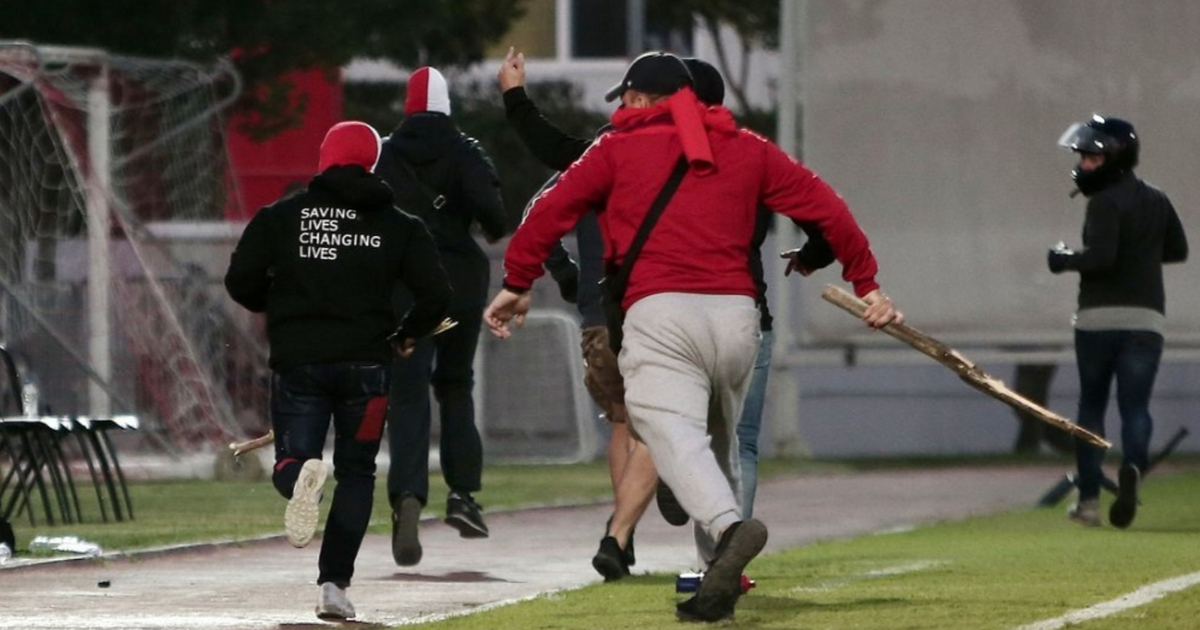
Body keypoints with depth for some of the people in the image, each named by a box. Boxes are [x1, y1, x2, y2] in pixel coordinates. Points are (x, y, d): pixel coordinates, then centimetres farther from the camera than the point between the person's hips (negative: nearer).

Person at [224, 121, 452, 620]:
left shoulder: (280, 217, 3)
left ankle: (300, 477, -33)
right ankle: (334, 583, 4)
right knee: (356, 474, 13)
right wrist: (406, 337, 17)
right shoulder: (397, 225, 4)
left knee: (289, 462, 5)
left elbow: (240, 282, -1)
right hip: (365, 363, 1)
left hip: (297, 360, -1)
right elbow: (436, 294, -2)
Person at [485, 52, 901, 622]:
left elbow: (552, 210, 6)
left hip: (660, 314, -4)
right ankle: (719, 584, 11)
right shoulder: (747, 149, 21)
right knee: (718, 442, 18)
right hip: (736, 314, 4)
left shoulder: (619, 148, 13)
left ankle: (728, 526, -47)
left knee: (672, 431, -19)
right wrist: (866, 284, 21)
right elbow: (825, 207, 17)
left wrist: (516, 284, 12)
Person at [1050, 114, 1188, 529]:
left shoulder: (1105, 202, -11)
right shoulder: (1157, 202, 11)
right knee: (1135, 406, 1)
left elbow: (1101, 257, -21)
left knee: (1091, 406, 9)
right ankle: (1133, 465, -30)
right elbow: (1178, 250, 20)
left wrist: (1065, 261, -5)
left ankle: (1089, 498, 8)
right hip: (1146, 319, 4)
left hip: (1099, 318, -4)